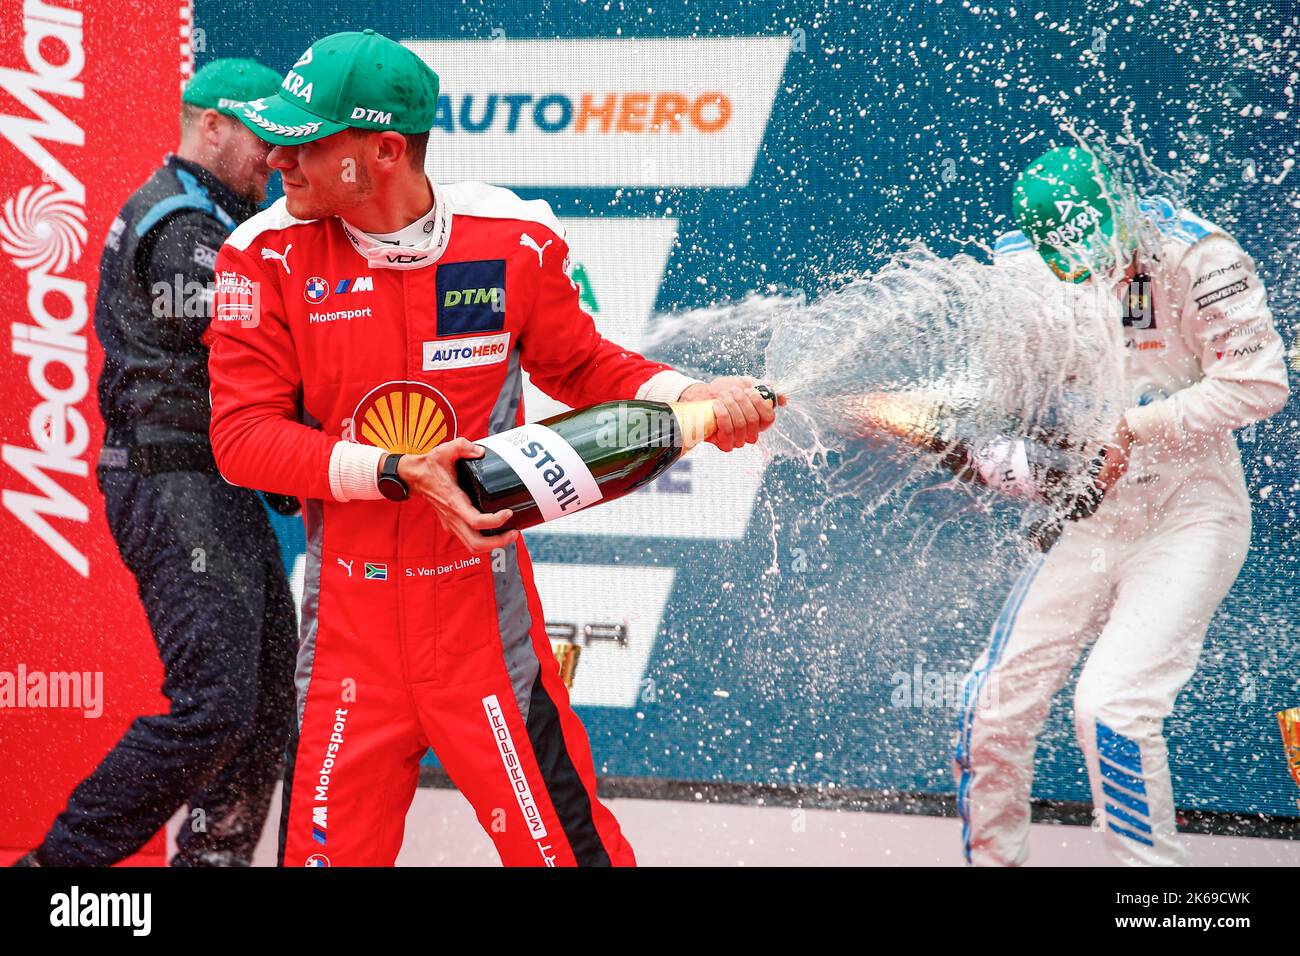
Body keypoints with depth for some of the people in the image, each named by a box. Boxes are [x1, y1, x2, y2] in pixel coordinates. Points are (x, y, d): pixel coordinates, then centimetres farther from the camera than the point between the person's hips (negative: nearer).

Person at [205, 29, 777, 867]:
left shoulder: (512, 242, -4)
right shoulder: (270, 256, -5)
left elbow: (580, 365, 13)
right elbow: (243, 435, -8)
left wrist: (690, 398, -5)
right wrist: (398, 472, -19)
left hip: (485, 622, -1)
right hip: (346, 630, 1)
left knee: (564, 840, -3)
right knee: (324, 844, 4)